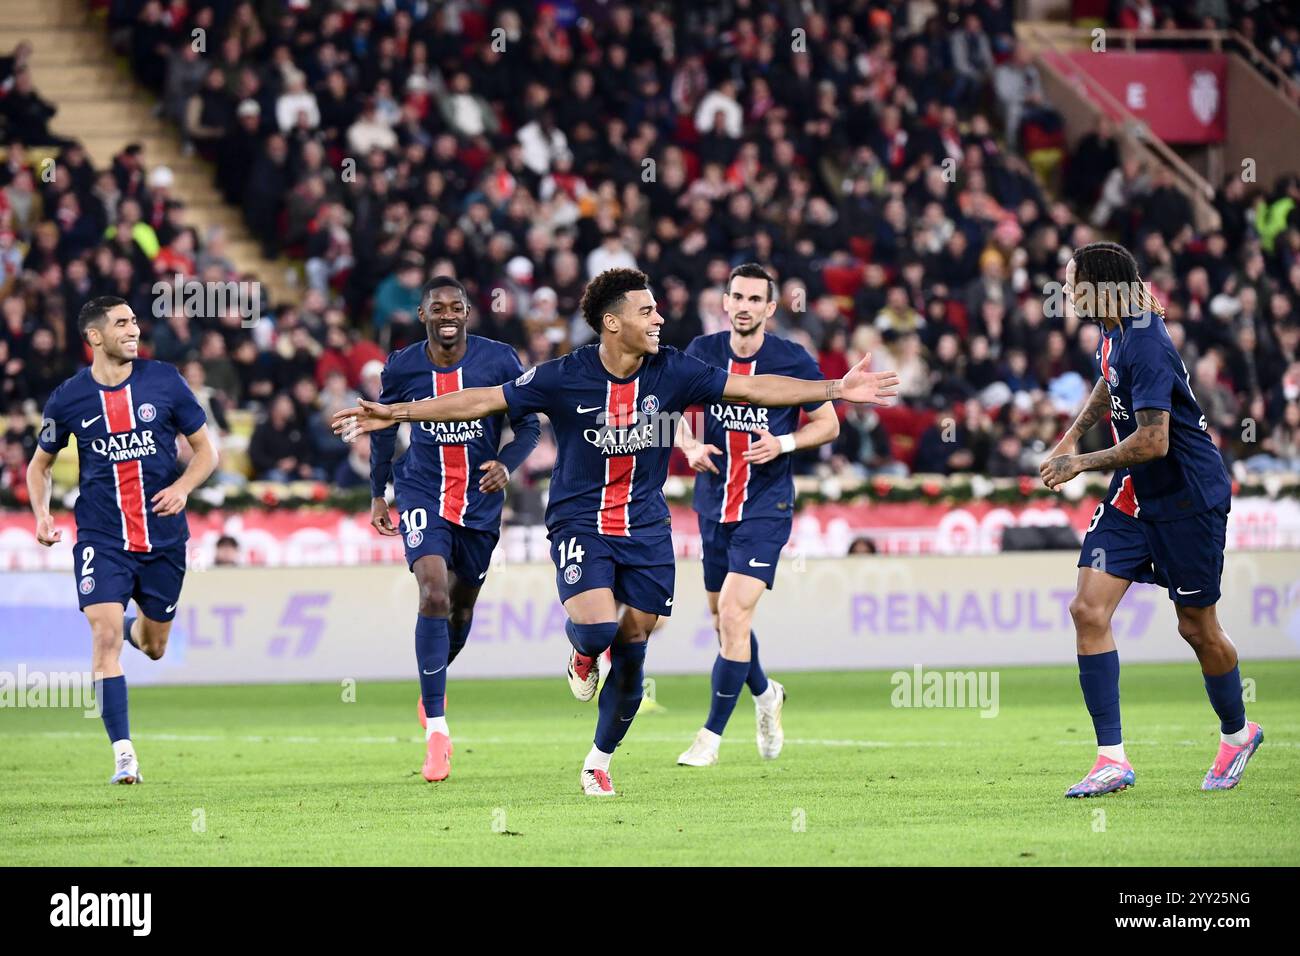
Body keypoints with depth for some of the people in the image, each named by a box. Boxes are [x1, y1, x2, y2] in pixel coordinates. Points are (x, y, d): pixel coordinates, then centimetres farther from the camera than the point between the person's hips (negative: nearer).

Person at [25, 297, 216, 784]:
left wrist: (183, 487, -14)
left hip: (163, 537, 2)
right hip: (101, 538, -2)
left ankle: (131, 627, 52)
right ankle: (123, 753, -15)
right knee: (105, 637, -17)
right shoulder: (68, 398, -2)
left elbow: (205, 450, 6)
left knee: (154, 646, 14)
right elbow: (40, 464, 13)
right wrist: (41, 516, -4)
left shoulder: (164, 381, -2)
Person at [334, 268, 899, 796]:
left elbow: (753, 388, -1)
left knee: (632, 646, 3)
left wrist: (837, 389, -5)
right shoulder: (563, 378, -12)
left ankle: (599, 762, 23)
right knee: (597, 625, -26)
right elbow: (482, 401, -6)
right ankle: (582, 655, 15)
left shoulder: (671, 372, -5)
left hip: (645, 528, 3)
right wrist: (393, 414, -9)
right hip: (579, 522, -3)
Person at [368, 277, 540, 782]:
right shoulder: (401, 367, -6)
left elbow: (529, 424, 0)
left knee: (461, 606, 16)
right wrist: (378, 493, 14)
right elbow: (383, 426, 11)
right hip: (423, 493, -2)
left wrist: (506, 464, -19)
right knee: (434, 594, -22)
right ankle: (436, 731, -22)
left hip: (480, 501, 2)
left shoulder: (498, 360, -9)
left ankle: (433, 684, 49)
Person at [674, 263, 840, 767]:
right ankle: (765, 694, 43)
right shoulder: (702, 352, -1)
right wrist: (690, 447, -9)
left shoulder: (793, 361, -9)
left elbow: (828, 424, 2)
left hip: (766, 508, -4)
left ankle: (712, 735, -3)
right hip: (715, 504, 5)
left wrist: (782, 444, -15)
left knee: (733, 616, -14)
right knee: (722, 619, 14)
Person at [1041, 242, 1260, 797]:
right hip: (1133, 498, 8)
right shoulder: (1116, 331, 3)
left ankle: (1237, 733, 35)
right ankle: (1112, 758, -10)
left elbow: (1153, 442, -30)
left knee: (1197, 626, 7)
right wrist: (1074, 434, 18)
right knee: (1089, 609, -8)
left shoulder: (1145, 346, -26)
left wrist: (1083, 463, -20)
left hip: (1189, 500, -8)